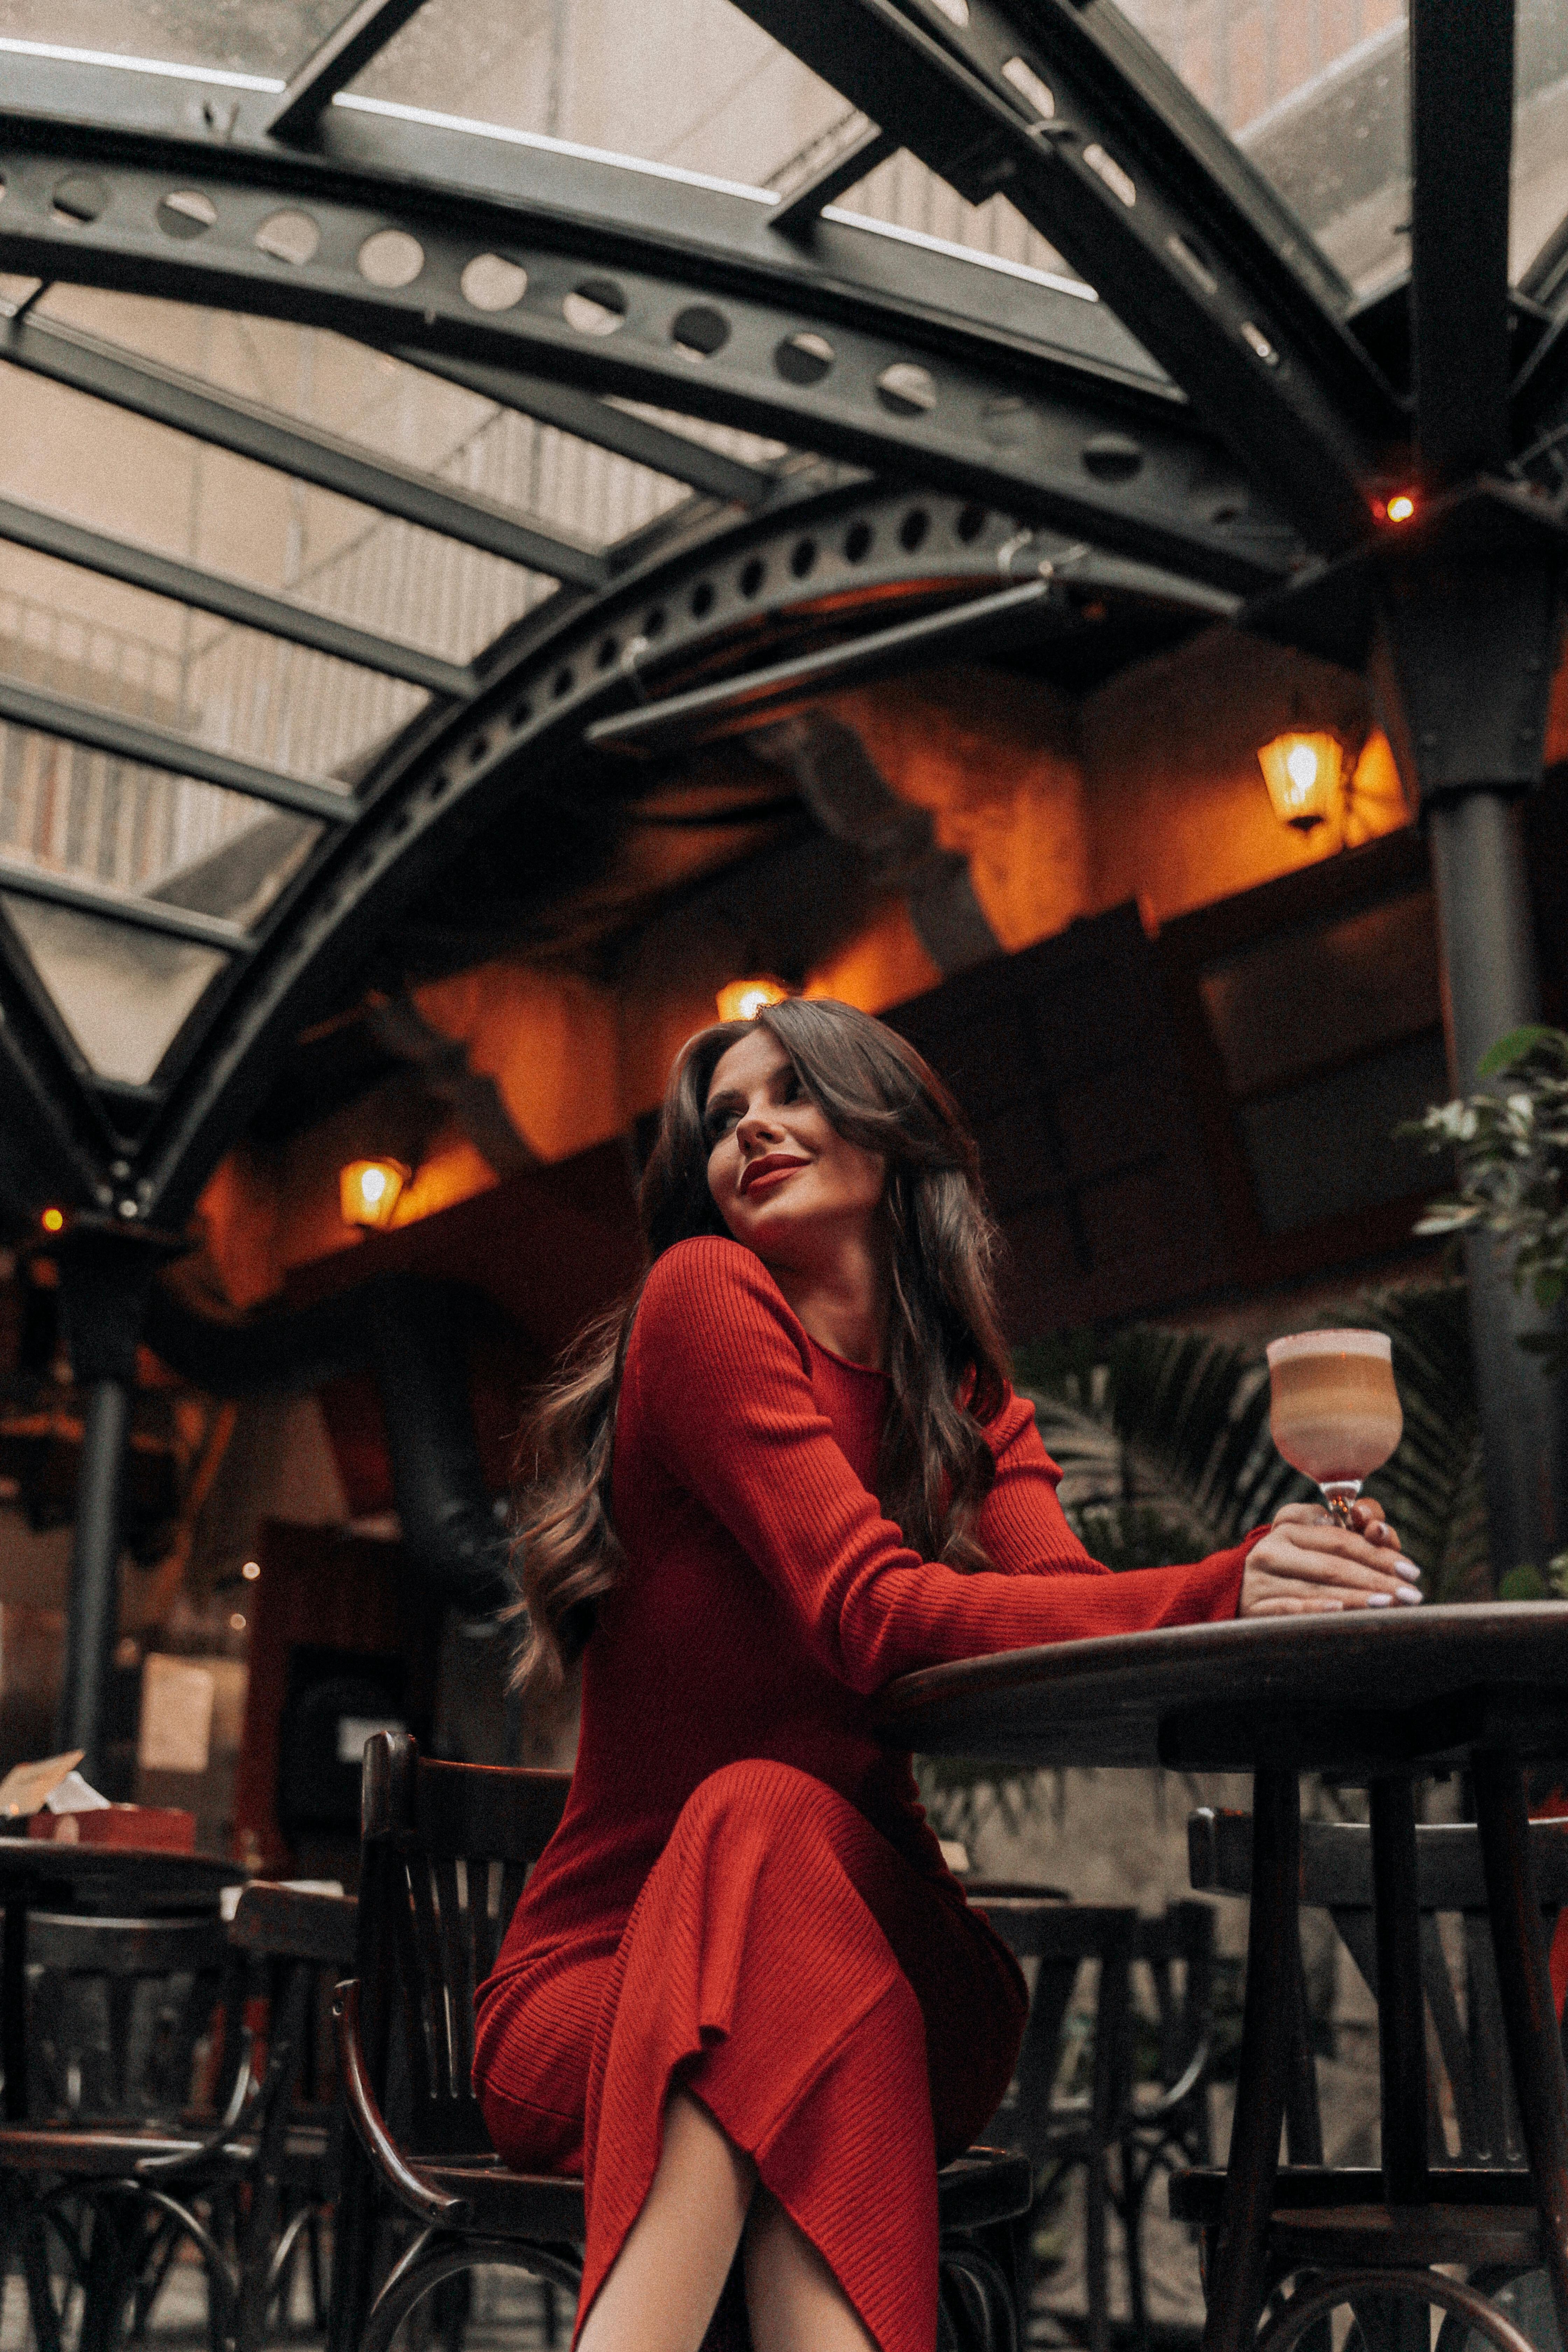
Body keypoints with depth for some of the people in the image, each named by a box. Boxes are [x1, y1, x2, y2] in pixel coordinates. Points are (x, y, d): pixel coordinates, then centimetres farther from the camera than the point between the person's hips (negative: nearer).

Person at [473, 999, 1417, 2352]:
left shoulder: (976, 1415, 12)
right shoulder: (703, 1298, -6)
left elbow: (1067, 1617, -11)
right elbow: (871, 1613, -20)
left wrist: (1257, 1592, -33)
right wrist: (1216, 1600, -34)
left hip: (866, 1969, 3)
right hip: (601, 1991, -3)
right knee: (768, 1815, -35)